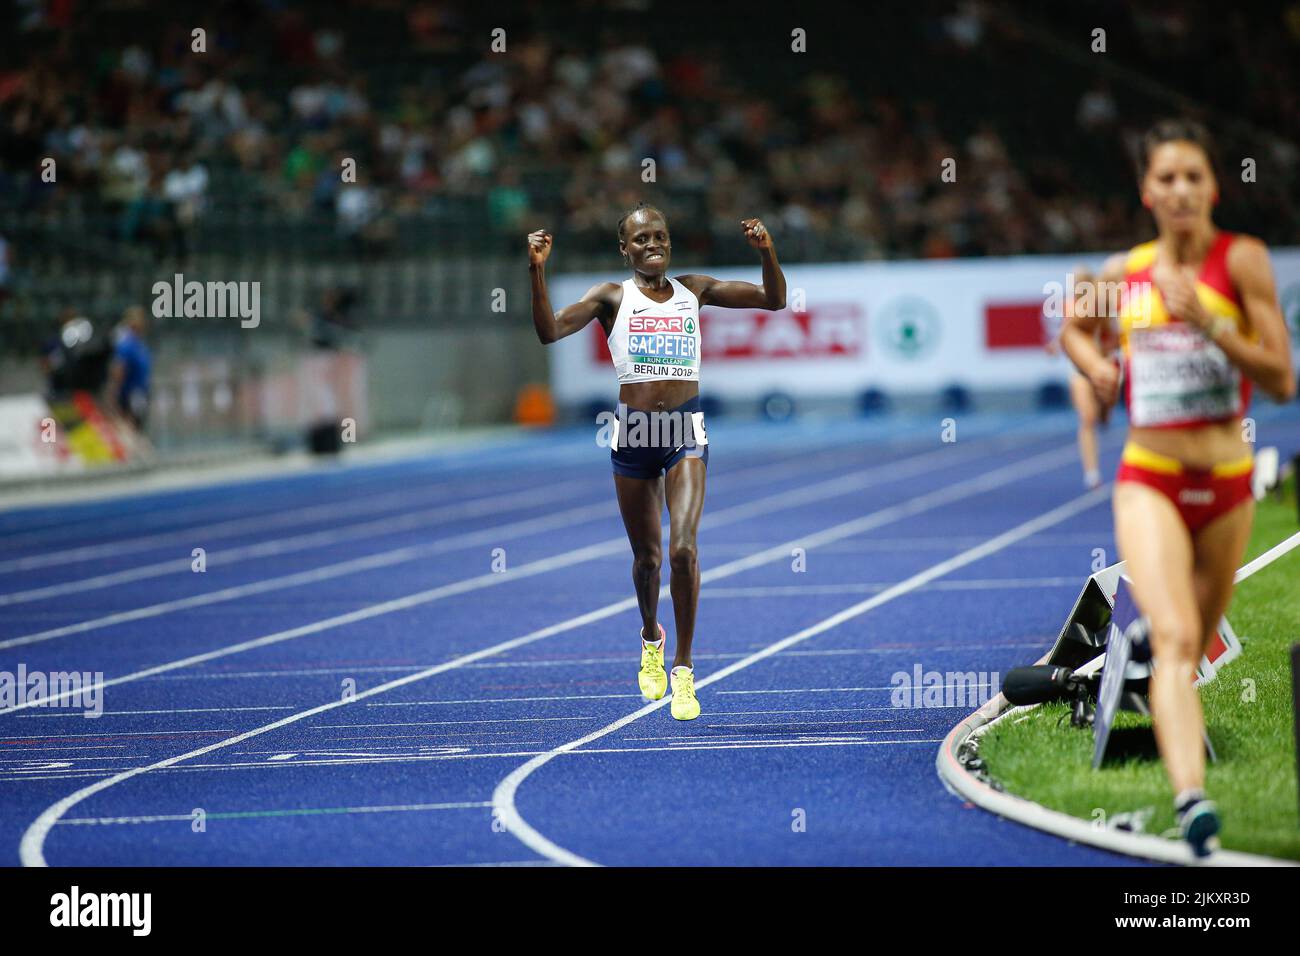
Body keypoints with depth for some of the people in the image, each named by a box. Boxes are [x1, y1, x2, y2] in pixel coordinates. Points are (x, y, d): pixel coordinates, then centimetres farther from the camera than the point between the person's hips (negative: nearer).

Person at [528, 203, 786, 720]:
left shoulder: (693, 291, 7)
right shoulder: (612, 297, 2)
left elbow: (774, 300, 8)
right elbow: (549, 331, -12)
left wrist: (767, 252, -9)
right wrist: (537, 271, -23)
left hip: (686, 432, 0)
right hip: (634, 433, 0)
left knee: (683, 548, -17)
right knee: (647, 557, 12)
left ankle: (683, 669, -9)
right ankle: (651, 639, 42)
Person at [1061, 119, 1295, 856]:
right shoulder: (1123, 273, 4)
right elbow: (1075, 327, 27)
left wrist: (1206, 322, -22)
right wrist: (1094, 363, 6)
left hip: (1227, 483, 0)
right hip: (1149, 482, 0)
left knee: (1197, 648, 14)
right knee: (1174, 637, -20)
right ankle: (1192, 797, -34)